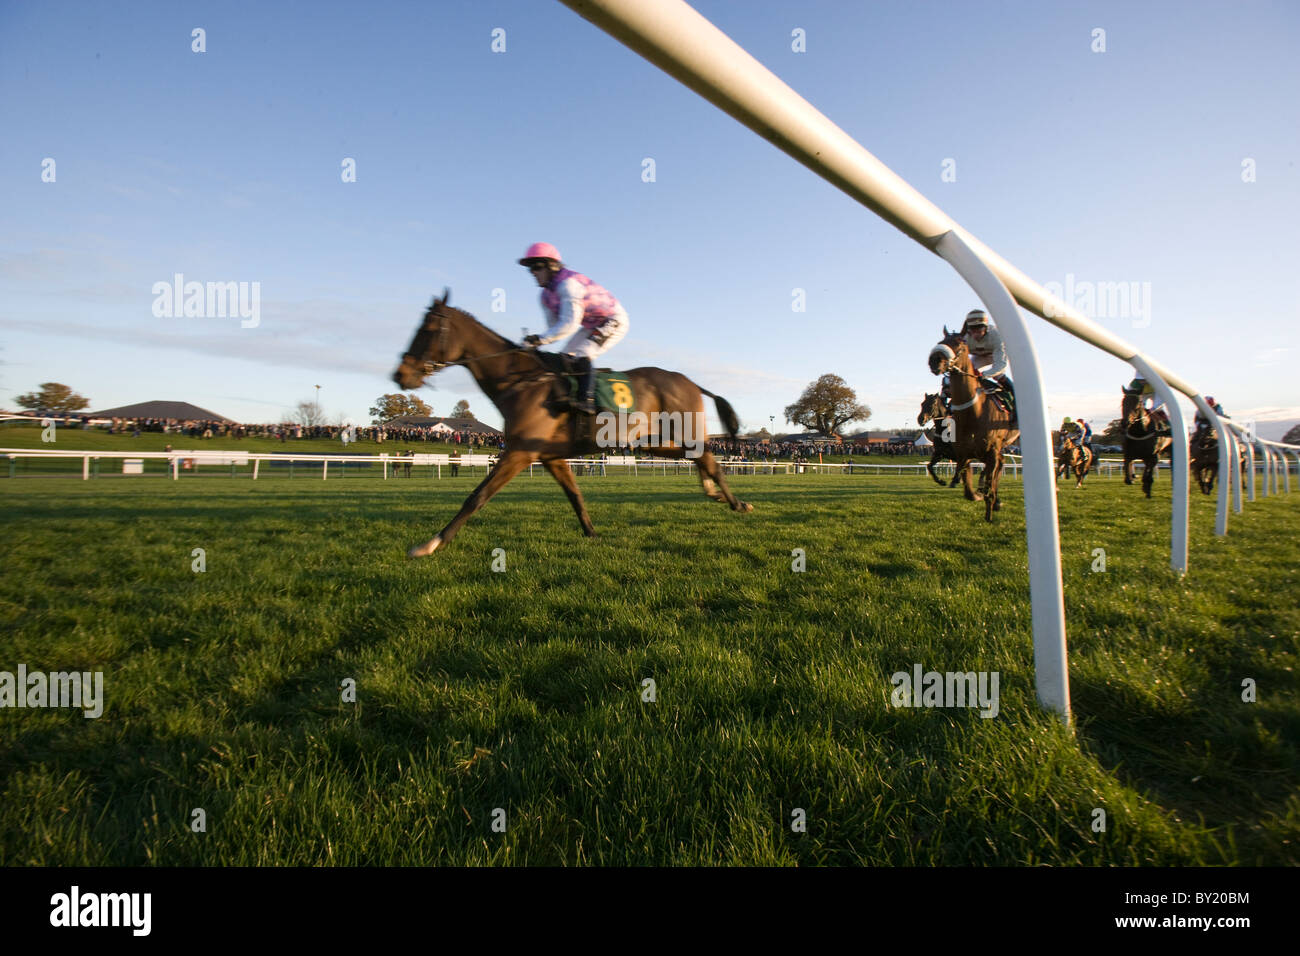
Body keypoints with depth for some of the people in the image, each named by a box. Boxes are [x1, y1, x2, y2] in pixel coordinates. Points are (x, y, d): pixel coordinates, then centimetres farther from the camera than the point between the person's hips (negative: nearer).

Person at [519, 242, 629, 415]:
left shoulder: (568, 284, -29)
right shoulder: (546, 295, 1)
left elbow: (570, 325, -36)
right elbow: (554, 327, 5)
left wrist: (541, 339, -37)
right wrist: (535, 343, -13)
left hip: (613, 322, -10)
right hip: (591, 327, 10)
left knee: (583, 354, -28)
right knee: (565, 357, 3)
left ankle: (587, 400, -32)